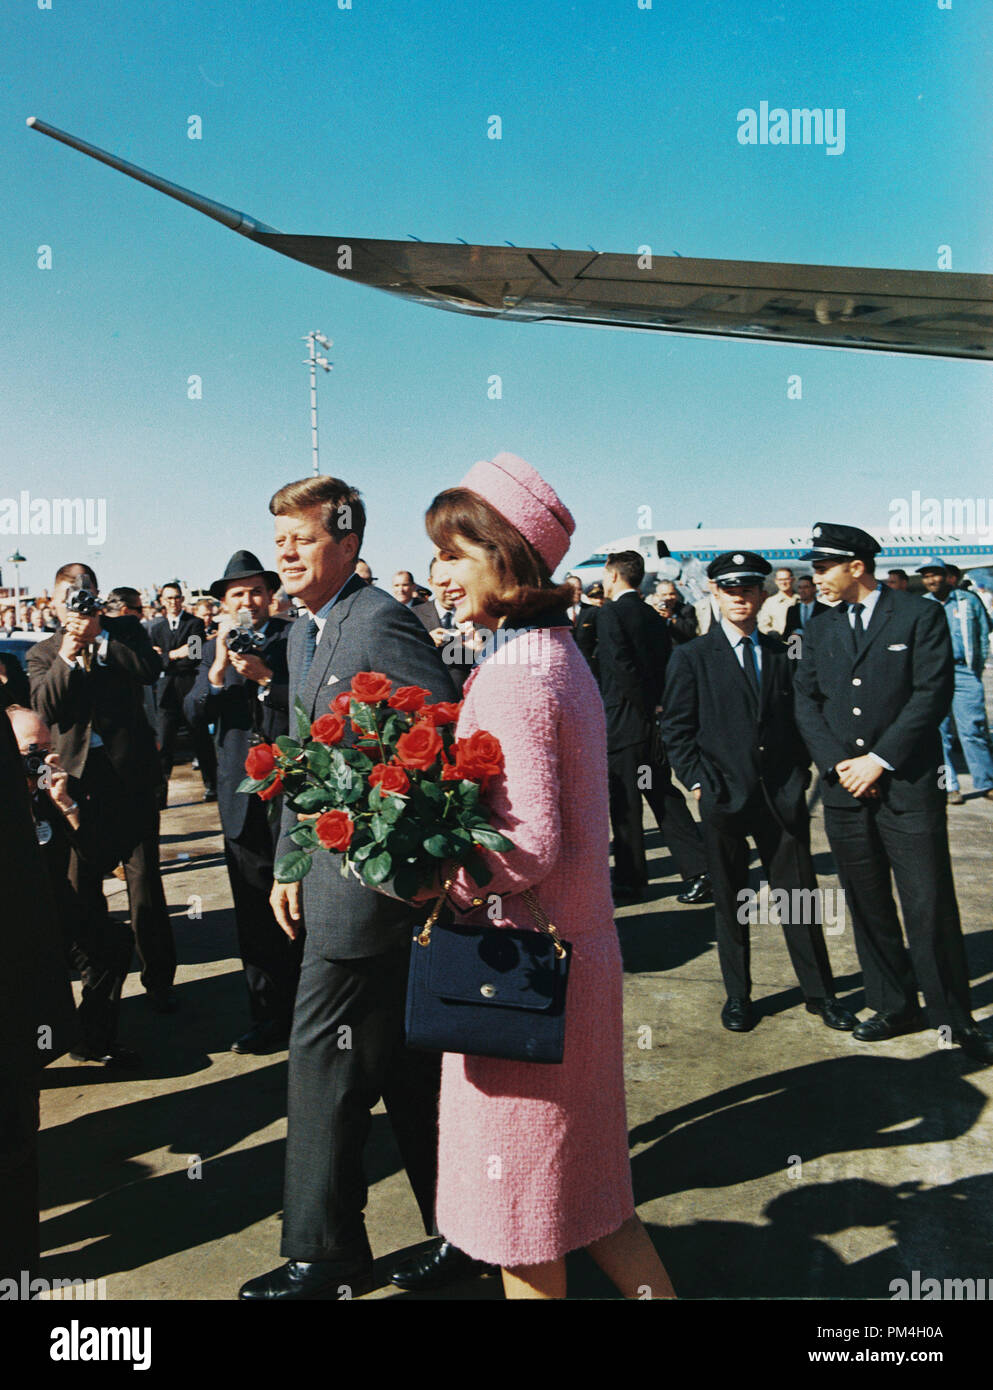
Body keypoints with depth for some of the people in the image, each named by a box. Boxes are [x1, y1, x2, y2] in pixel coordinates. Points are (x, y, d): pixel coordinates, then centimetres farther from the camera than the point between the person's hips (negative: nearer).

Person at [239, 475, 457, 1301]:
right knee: (405, 1060, 18)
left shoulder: (381, 621, -15)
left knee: (322, 1053, 1)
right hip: (333, 873, 10)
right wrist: (289, 862, 17)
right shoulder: (303, 633, 15)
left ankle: (324, 1255, 20)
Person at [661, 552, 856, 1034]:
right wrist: (698, 783, -7)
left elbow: (797, 719, 15)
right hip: (724, 796, -2)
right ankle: (737, 995, 24)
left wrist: (798, 773, 5)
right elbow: (676, 731, -1)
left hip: (783, 796, 2)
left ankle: (819, 991, 23)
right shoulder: (691, 658, 0)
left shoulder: (782, 654, 10)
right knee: (730, 902, 9)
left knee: (800, 897, 7)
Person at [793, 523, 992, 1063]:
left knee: (929, 905, -2)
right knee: (867, 906, 10)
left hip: (908, 785, -4)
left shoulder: (921, 616, -2)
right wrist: (837, 764, -6)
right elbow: (807, 703, 8)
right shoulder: (820, 629, 12)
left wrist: (879, 761, -12)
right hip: (844, 789, 5)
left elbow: (932, 695, -9)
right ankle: (894, 1007, 24)